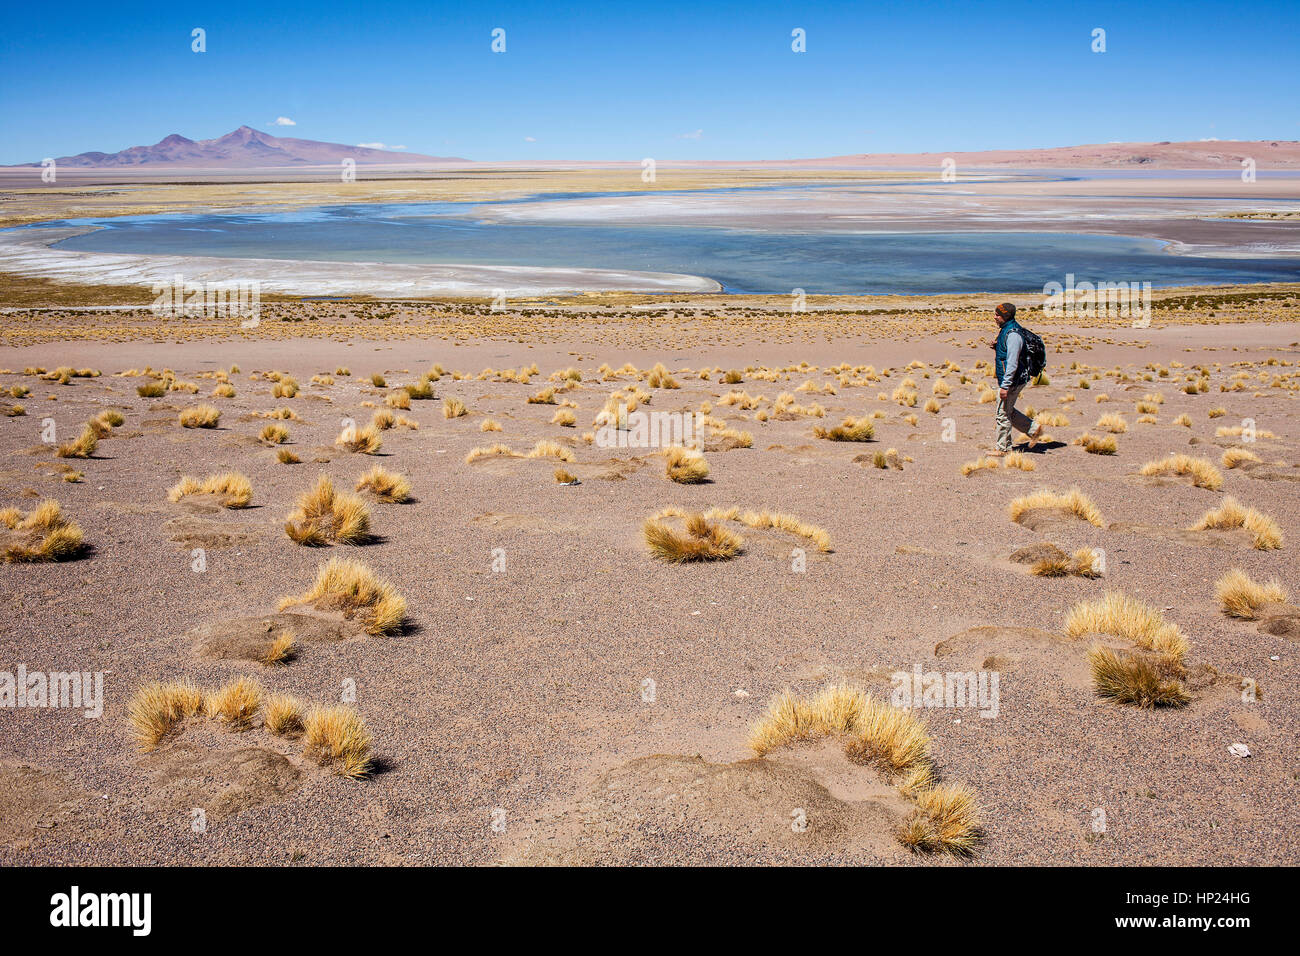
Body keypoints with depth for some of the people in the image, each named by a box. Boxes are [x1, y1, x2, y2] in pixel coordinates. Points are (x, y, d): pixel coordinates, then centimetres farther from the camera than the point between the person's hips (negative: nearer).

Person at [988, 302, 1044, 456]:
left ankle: (1003, 449, 9)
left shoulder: (1012, 334, -22)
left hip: (1012, 380, -10)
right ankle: (1034, 429, 27)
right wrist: (997, 345, 3)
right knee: (1008, 411, 20)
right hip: (1006, 379, 10)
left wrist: (1005, 386, -25)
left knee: (1003, 414, -1)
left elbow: (1012, 363, -25)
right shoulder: (1005, 329, 10)